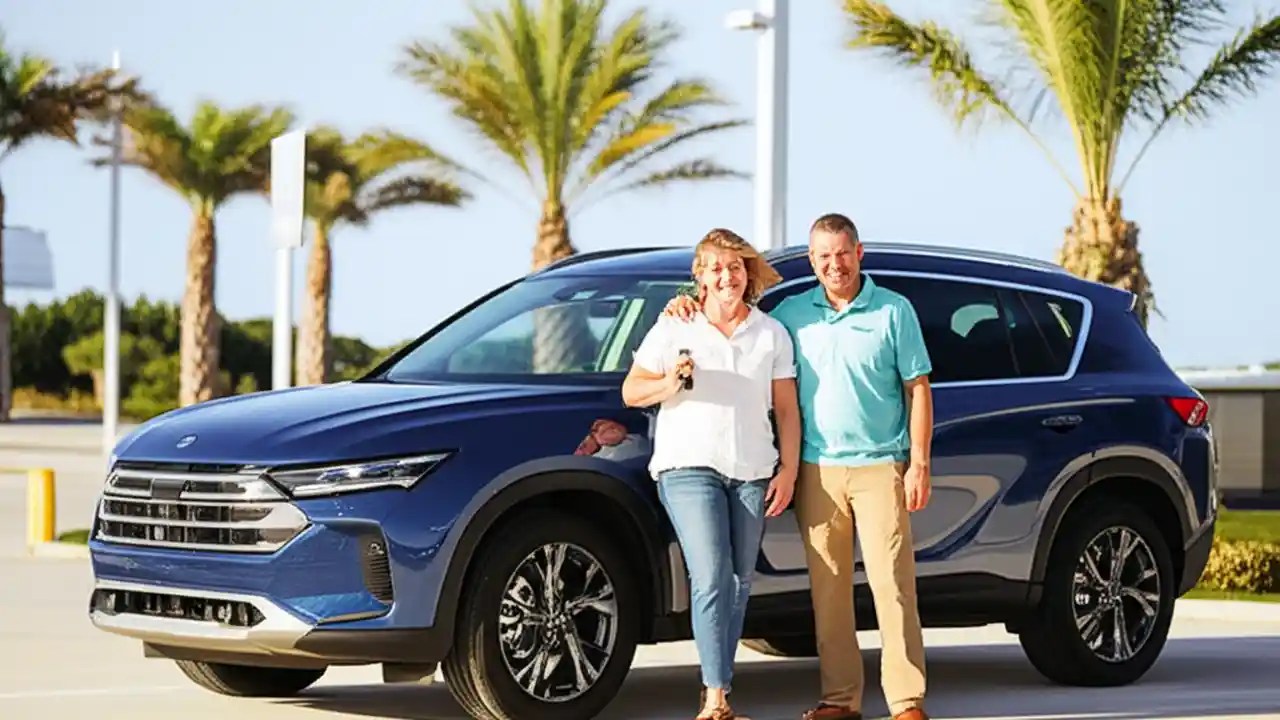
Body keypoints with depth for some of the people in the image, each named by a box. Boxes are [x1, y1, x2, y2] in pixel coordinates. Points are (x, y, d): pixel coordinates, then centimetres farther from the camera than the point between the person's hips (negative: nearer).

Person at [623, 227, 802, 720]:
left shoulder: (771, 333, 10)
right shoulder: (674, 328, 3)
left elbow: (787, 410, 10)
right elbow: (631, 392, 4)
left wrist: (788, 472, 2)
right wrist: (670, 382, -15)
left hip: (752, 472, 4)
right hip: (690, 466, -3)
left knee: (739, 583, 5)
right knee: (711, 578, -16)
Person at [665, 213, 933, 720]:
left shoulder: (893, 310, 4)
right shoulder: (792, 313, 11)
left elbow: (918, 389, 3)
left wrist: (920, 463, -4)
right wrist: (688, 308, 4)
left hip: (879, 467, -3)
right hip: (817, 470, 3)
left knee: (892, 582, -7)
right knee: (827, 589, 3)